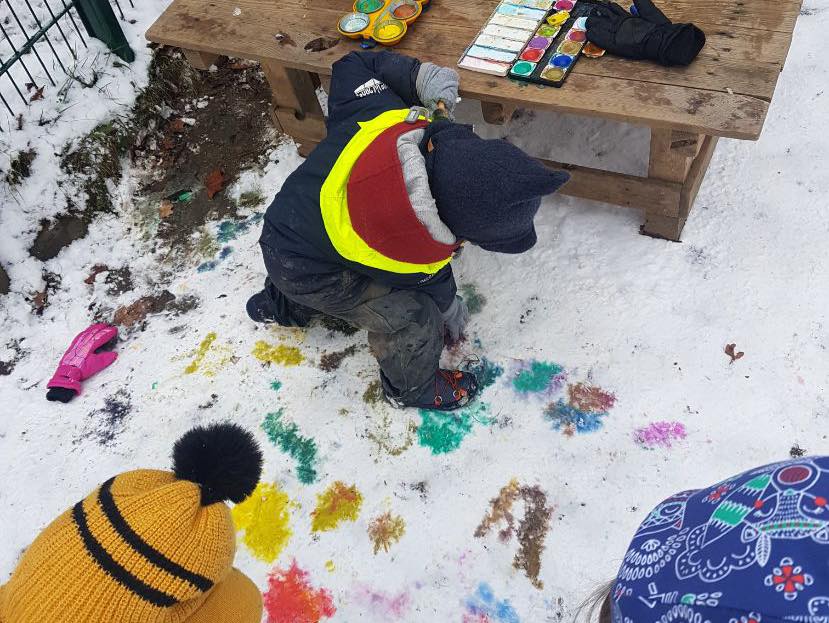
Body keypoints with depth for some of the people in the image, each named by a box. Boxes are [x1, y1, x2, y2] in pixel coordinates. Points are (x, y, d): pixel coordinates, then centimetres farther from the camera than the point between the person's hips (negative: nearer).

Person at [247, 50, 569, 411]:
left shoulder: (391, 116, -30)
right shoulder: (413, 258, -37)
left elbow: (354, 65, -10)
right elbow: (431, 285, -12)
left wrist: (419, 75, -21)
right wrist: (450, 307, 11)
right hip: (306, 274, -7)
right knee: (412, 318, -8)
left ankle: (281, 305, 66)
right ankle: (413, 389, 25)